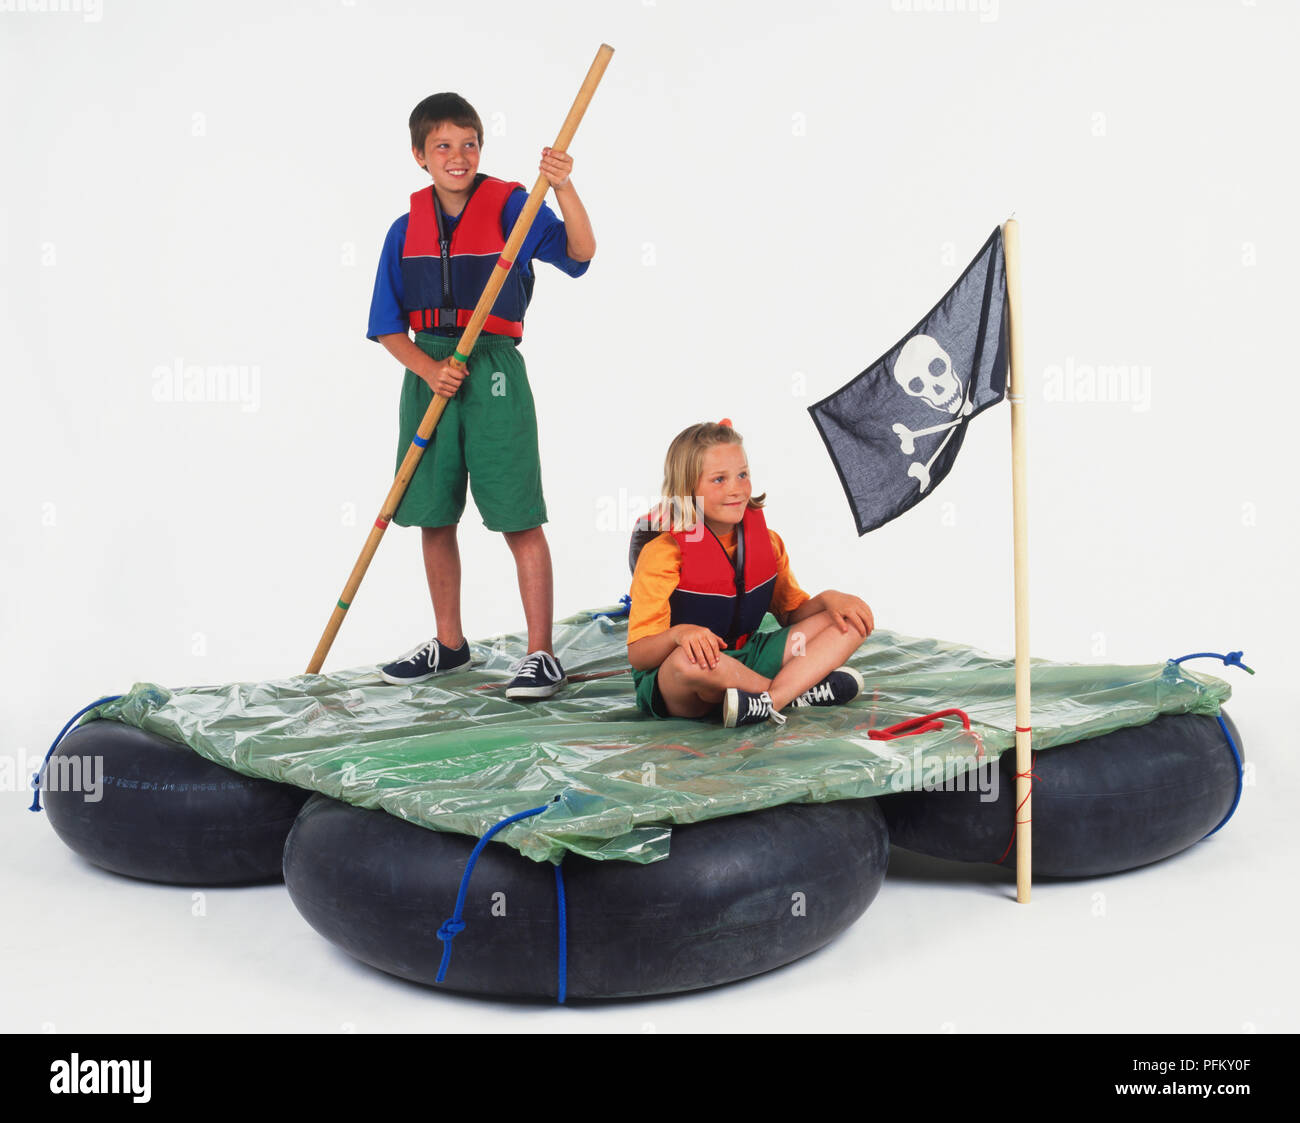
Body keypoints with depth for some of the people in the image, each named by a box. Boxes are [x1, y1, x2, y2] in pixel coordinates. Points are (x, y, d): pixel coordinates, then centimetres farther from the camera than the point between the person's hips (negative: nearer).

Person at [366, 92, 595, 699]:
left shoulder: (511, 206, -3)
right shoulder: (407, 229, 7)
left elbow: (581, 250, -18)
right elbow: (388, 324, 7)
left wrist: (563, 187, -33)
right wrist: (428, 368, -10)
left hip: (493, 373, -4)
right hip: (428, 374, 4)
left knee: (519, 519, -5)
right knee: (433, 517, 11)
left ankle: (541, 654, 3)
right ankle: (448, 642, 26)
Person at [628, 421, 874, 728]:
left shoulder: (767, 542, 3)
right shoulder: (664, 554, -16)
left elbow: (793, 614, 13)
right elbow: (637, 655, -18)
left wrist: (827, 599, -8)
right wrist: (679, 634, -39)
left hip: (746, 658, 6)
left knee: (851, 622, -3)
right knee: (688, 660, -43)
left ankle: (768, 701, -27)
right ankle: (803, 692, -16)